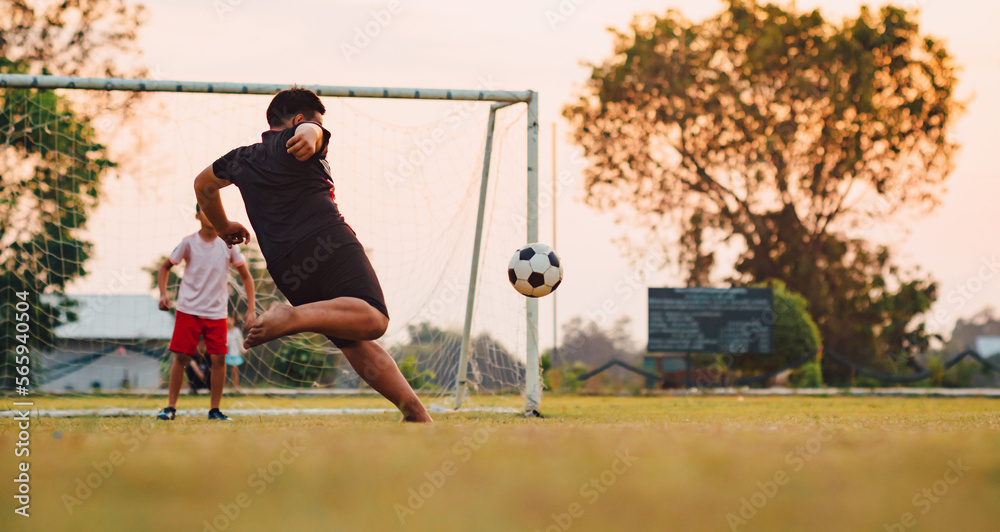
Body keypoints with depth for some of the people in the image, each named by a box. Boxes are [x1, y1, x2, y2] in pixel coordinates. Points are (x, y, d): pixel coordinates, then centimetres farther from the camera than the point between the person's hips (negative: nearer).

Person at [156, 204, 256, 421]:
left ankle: (215, 409, 6)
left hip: (217, 312, 1)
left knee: (219, 358, -5)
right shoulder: (189, 243, -3)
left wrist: (251, 308, -1)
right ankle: (171, 407, 4)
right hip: (188, 310, -1)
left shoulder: (227, 245, 0)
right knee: (181, 357, -6)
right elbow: (165, 267, 9)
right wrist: (163, 293, -8)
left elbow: (246, 276, 8)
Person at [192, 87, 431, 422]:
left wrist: (223, 227, 60)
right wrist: (311, 136, -35)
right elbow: (308, 130, -12)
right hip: (328, 239, -6)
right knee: (372, 318, -24)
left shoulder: (243, 159, 30)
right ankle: (294, 317, -43)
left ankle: (413, 408, -3)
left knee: (355, 342, 8)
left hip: (282, 264, 6)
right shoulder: (304, 136, 13)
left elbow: (203, 184, 45)